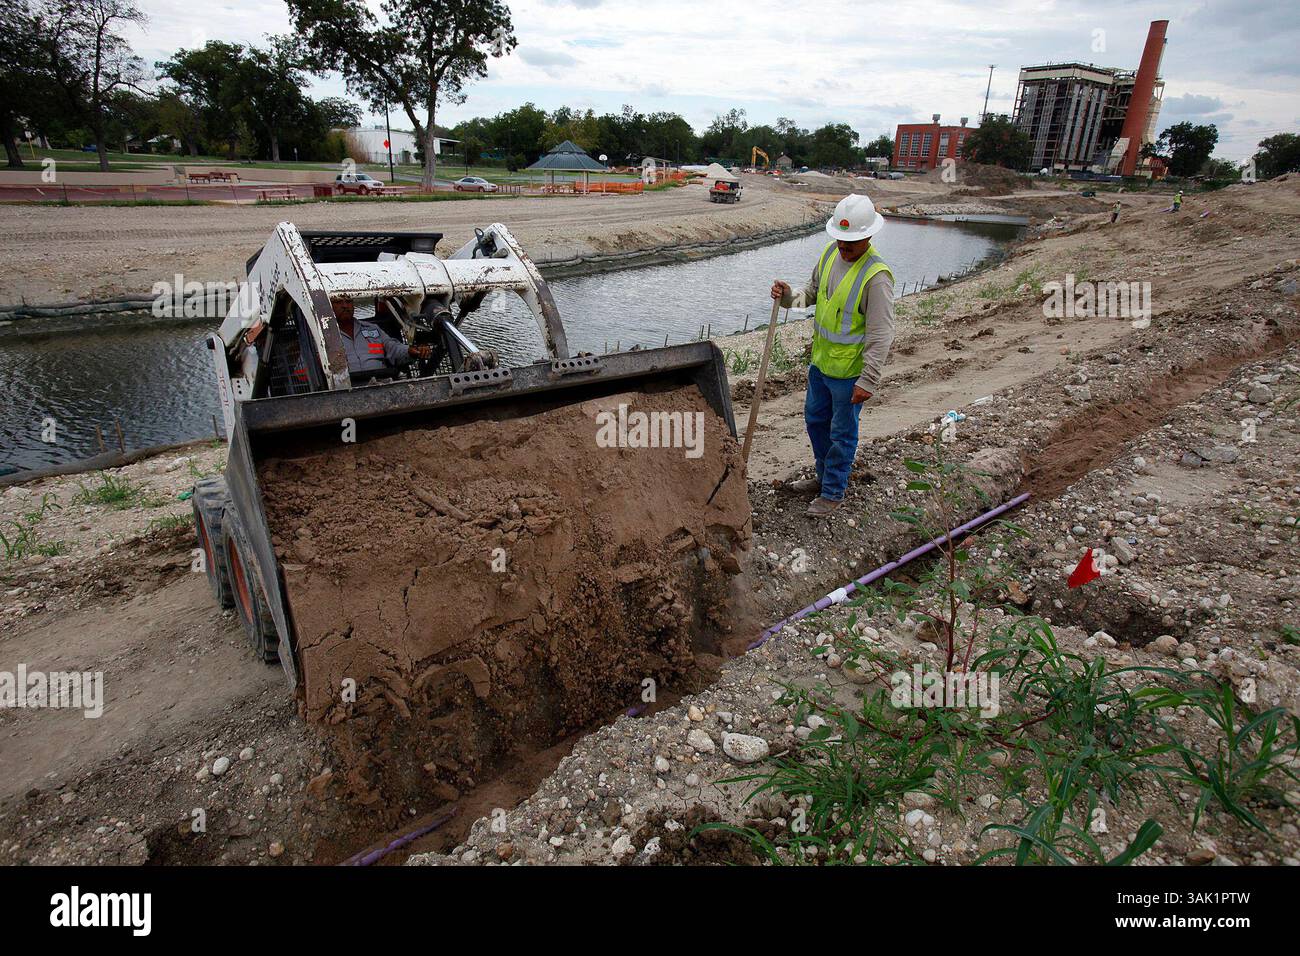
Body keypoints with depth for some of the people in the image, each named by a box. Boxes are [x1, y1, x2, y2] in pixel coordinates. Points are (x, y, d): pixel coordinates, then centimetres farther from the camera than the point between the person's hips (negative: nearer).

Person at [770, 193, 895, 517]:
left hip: (849, 371, -8)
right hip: (821, 361, 8)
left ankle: (833, 492, 24)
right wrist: (787, 296, -7)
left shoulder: (876, 276, -23)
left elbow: (880, 335, -23)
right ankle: (825, 475, 43)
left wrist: (868, 380, -25)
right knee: (815, 419, 23)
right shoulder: (831, 253, 0)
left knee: (842, 433, 7)